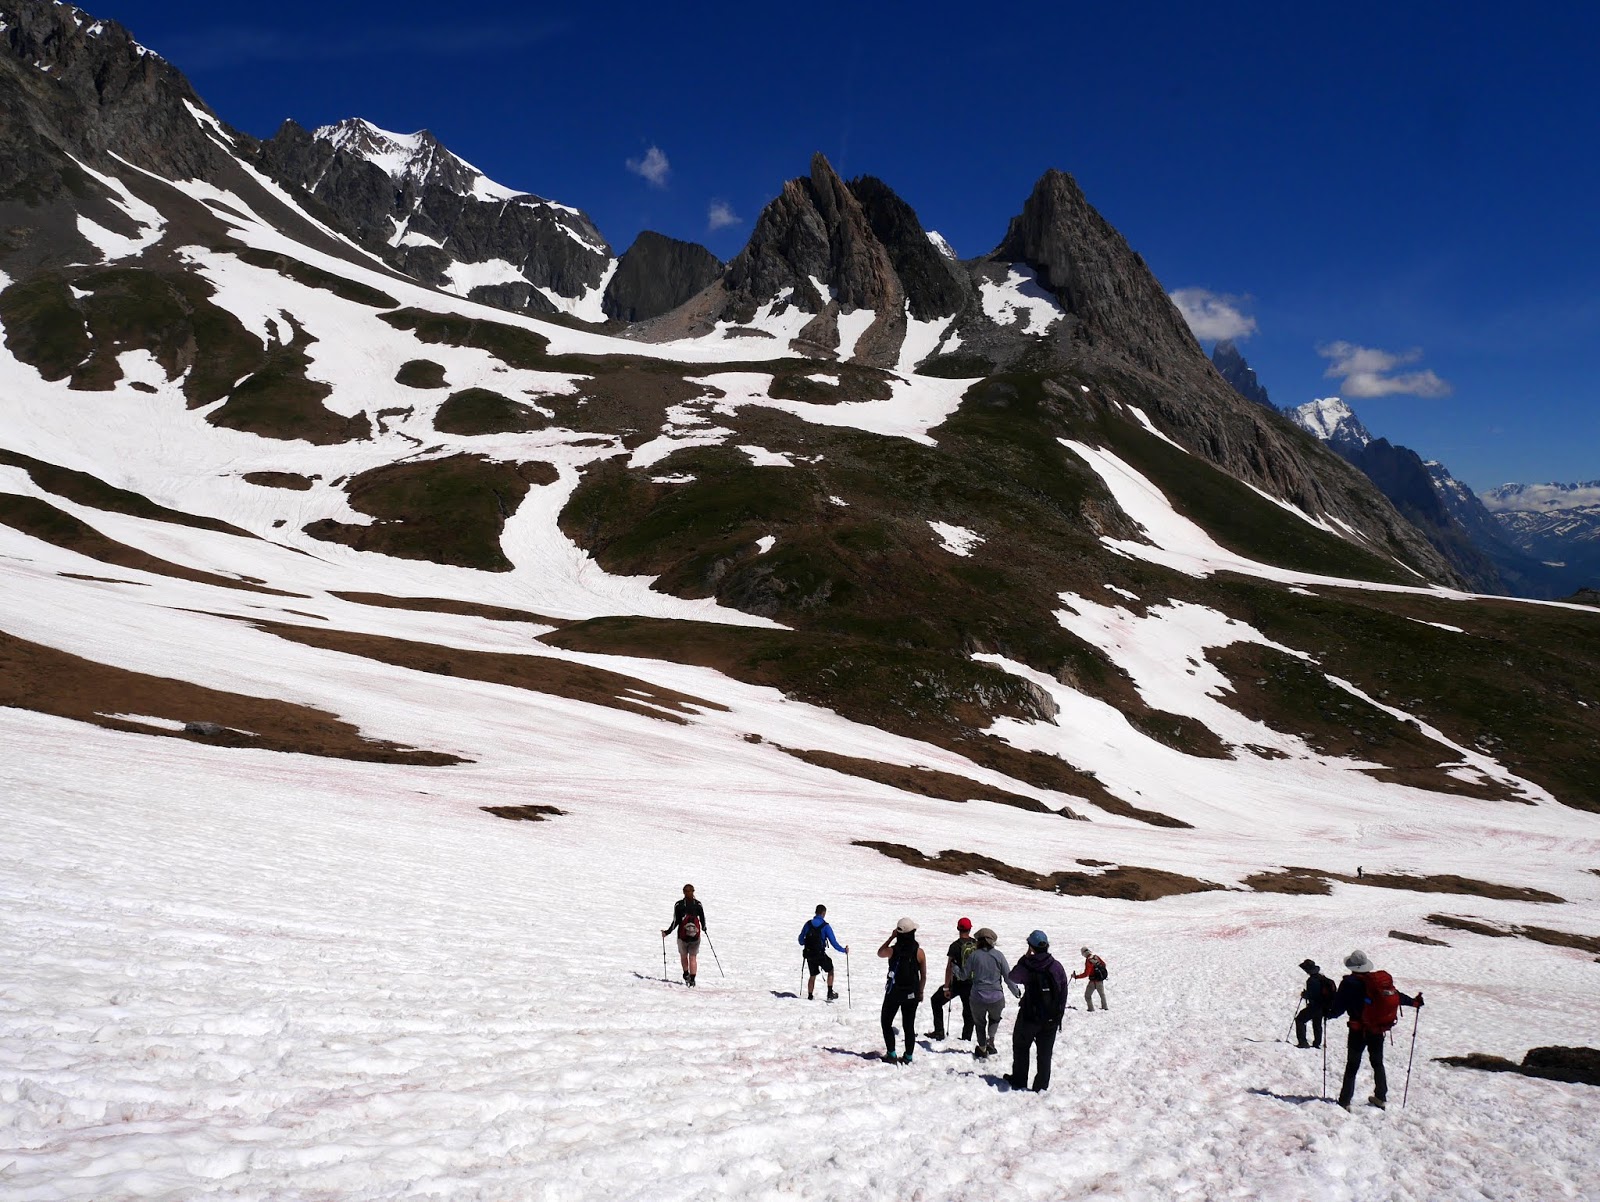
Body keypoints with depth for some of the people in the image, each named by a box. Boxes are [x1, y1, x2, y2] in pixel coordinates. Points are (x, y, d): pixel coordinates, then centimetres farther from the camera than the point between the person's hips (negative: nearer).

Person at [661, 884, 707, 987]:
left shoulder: (678, 905, -5)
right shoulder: (698, 904, -1)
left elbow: (675, 922, -8)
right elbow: (703, 920, 5)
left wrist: (667, 932, 2)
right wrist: (704, 929, 24)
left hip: (683, 936, -1)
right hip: (695, 936, 1)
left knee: (683, 956, 21)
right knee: (693, 958, 6)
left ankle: (686, 975, 26)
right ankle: (692, 980, -1)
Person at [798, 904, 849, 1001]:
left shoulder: (808, 924, 0)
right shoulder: (825, 926, -12)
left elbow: (801, 940, 9)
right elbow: (833, 942, -13)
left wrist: (804, 943, 31)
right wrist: (844, 950, -1)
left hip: (809, 955, 4)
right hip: (820, 955, -4)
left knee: (813, 975, 20)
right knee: (830, 971, 19)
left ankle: (810, 996, 22)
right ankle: (830, 994, 17)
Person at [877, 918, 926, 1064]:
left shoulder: (892, 950, -14)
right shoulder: (919, 952, -11)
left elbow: (879, 953, 10)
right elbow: (923, 976, -3)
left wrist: (891, 937, 7)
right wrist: (920, 992, 10)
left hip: (894, 993, -2)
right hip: (912, 994, 2)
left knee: (887, 1023, 13)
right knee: (909, 1026, 12)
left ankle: (892, 1055, 7)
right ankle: (908, 1057, 15)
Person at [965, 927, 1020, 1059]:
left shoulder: (973, 955, -6)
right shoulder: (998, 955, -4)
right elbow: (1008, 977, -1)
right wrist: (1016, 991, 15)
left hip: (978, 998, 0)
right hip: (996, 998, 1)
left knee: (980, 1023, 21)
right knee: (994, 1019, 28)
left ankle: (982, 1050, 23)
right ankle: (990, 1040, 9)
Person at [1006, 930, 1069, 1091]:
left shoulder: (1026, 966, -14)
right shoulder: (1056, 966, -8)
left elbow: (1011, 977, 7)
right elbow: (1064, 991, -1)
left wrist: (1025, 958, 8)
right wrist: (1059, 1014, 10)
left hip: (1029, 1017, -2)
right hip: (1052, 1017, 2)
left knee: (1021, 1047, 17)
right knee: (1045, 1051, 12)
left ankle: (1019, 1081, 22)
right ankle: (1041, 1085, 13)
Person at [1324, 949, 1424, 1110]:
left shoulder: (1350, 983, -16)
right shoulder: (1383, 979, -1)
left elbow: (1338, 1007, -16)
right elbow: (1397, 996, 12)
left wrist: (1328, 1013, 3)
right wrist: (1414, 1002, 28)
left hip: (1359, 1031, -5)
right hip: (1379, 1030, 5)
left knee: (1352, 1066, 2)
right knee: (1378, 1063, 23)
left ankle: (1345, 1101, 0)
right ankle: (1381, 1098, 30)